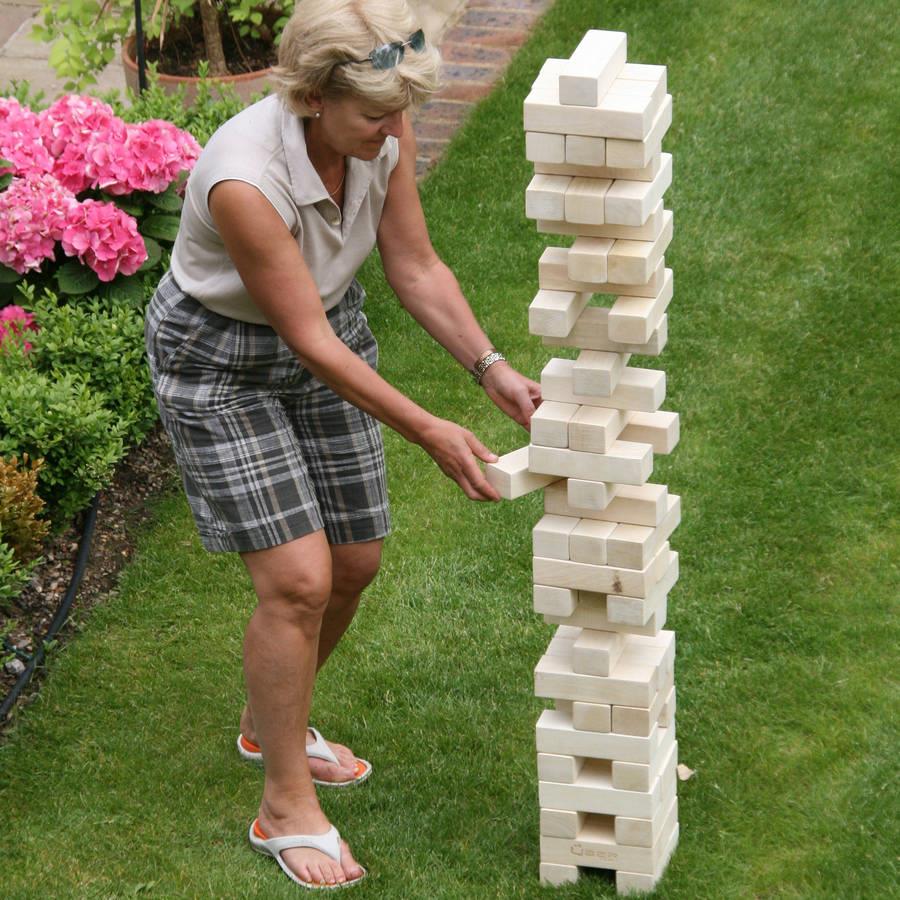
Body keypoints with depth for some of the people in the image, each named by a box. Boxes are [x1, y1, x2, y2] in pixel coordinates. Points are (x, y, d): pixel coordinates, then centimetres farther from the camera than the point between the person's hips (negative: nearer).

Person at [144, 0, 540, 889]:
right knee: (297, 579, -12)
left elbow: (416, 268, -6)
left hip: (329, 329, 7)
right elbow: (309, 341, -29)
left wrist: (494, 370, -16)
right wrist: (430, 434, -26)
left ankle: (270, 723, 39)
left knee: (354, 561, 12)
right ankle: (286, 806, 5)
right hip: (219, 359, -7)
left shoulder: (382, 132, -19)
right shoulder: (245, 178, -38)